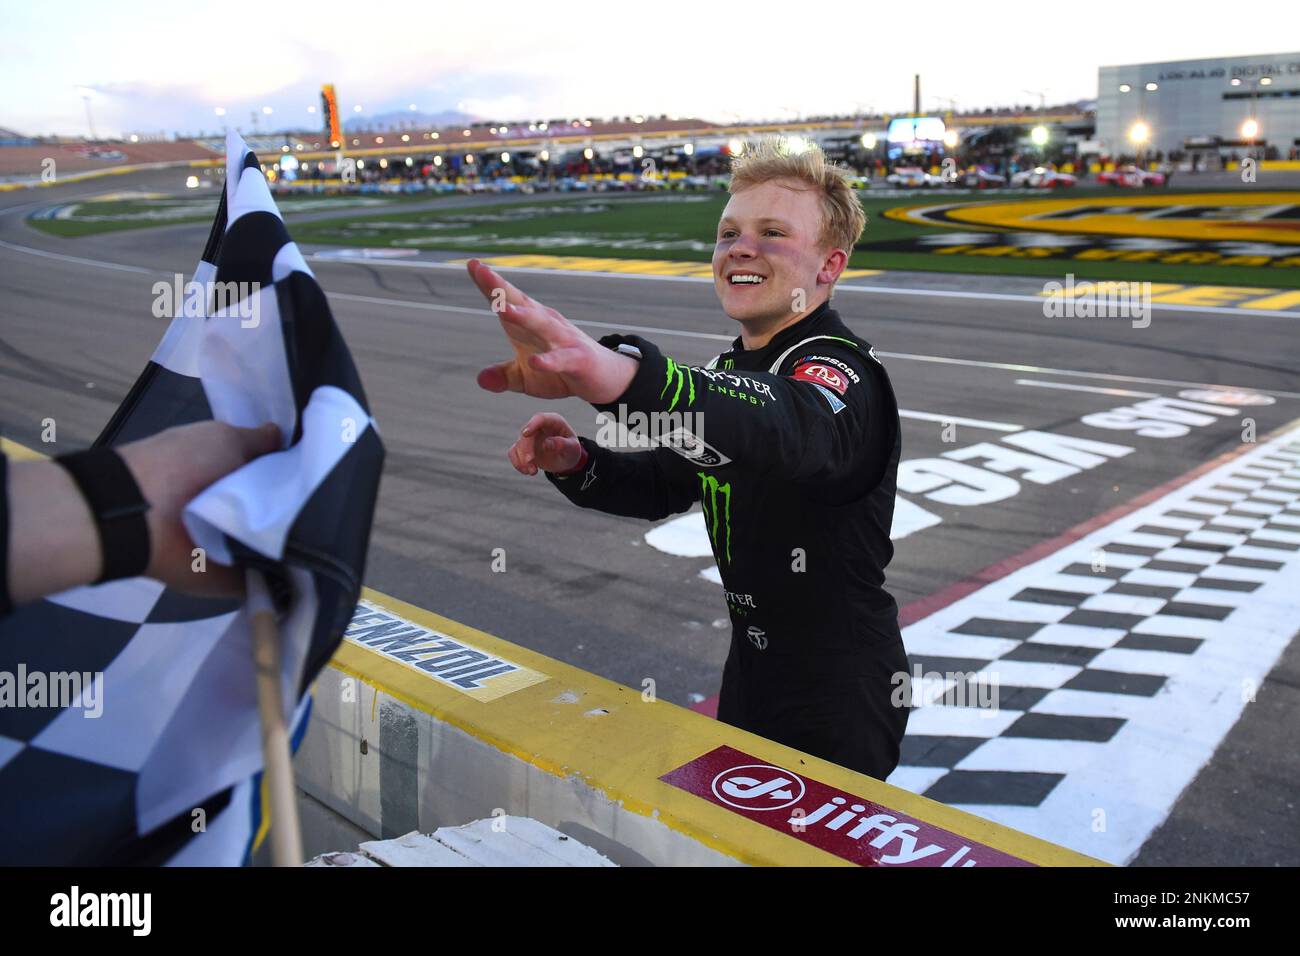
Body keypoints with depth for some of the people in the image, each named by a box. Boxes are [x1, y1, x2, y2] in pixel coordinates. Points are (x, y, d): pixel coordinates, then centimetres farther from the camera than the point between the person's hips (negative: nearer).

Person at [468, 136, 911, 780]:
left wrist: (614, 371, -67)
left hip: (839, 710, -8)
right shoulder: (734, 369, 4)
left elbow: (787, 429, -48)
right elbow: (663, 483, 12)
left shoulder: (842, 373, -24)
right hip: (749, 679, 8)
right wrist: (574, 463, -11)